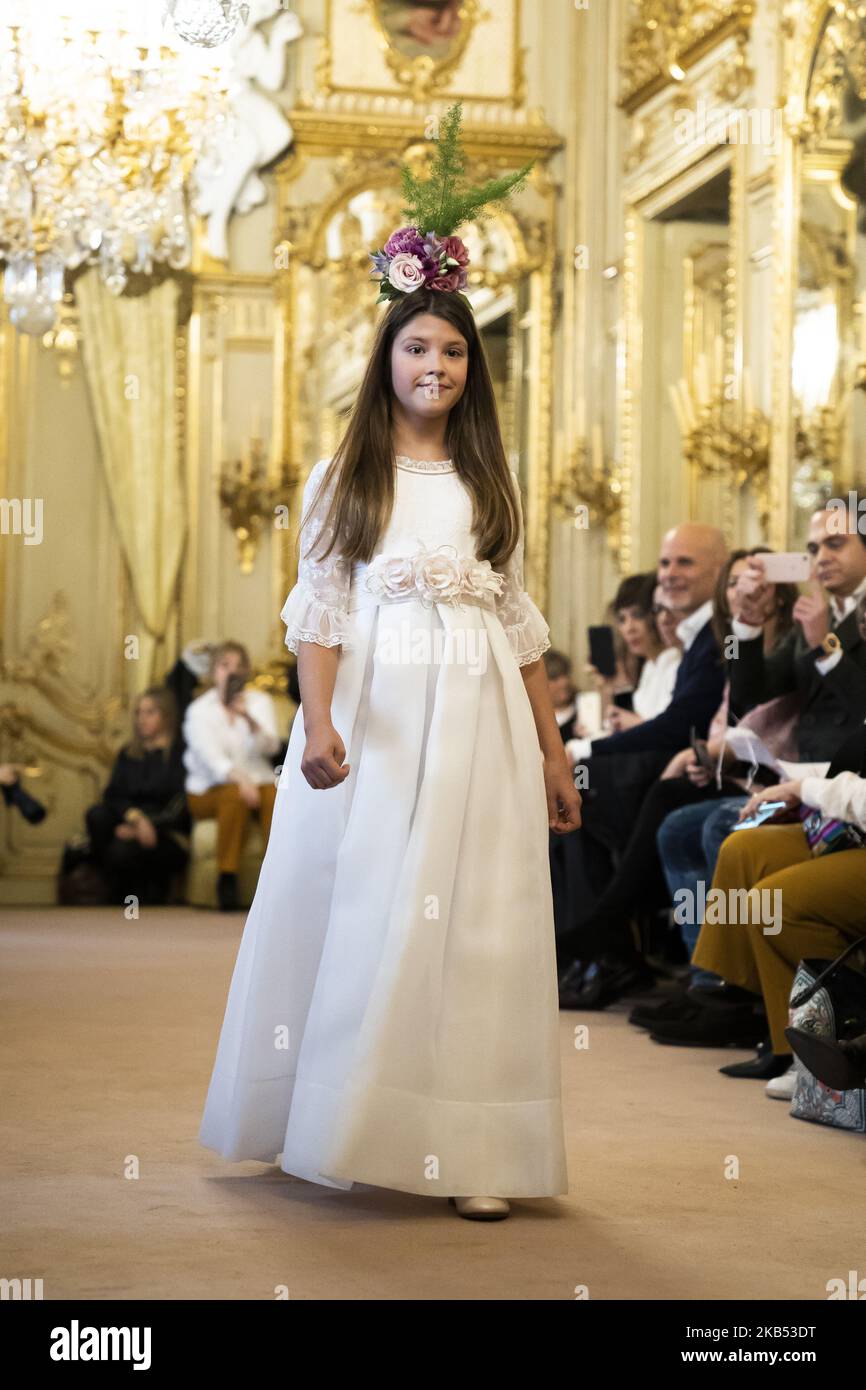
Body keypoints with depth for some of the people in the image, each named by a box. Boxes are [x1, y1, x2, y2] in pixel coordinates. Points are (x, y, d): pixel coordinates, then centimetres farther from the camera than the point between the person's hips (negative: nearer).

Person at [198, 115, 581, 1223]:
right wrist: (318, 722, -18)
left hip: (480, 719, 2)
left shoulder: (489, 482, 15)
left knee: (473, 918, -1)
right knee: (359, 908, -1)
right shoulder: (343, 478, 7)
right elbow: (318, 610, -2)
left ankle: (467, 1150, 1)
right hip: (374, 716, -2)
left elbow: (520, 623, 13)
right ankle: (344, 1128, 10)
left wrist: (553, 754, 10)